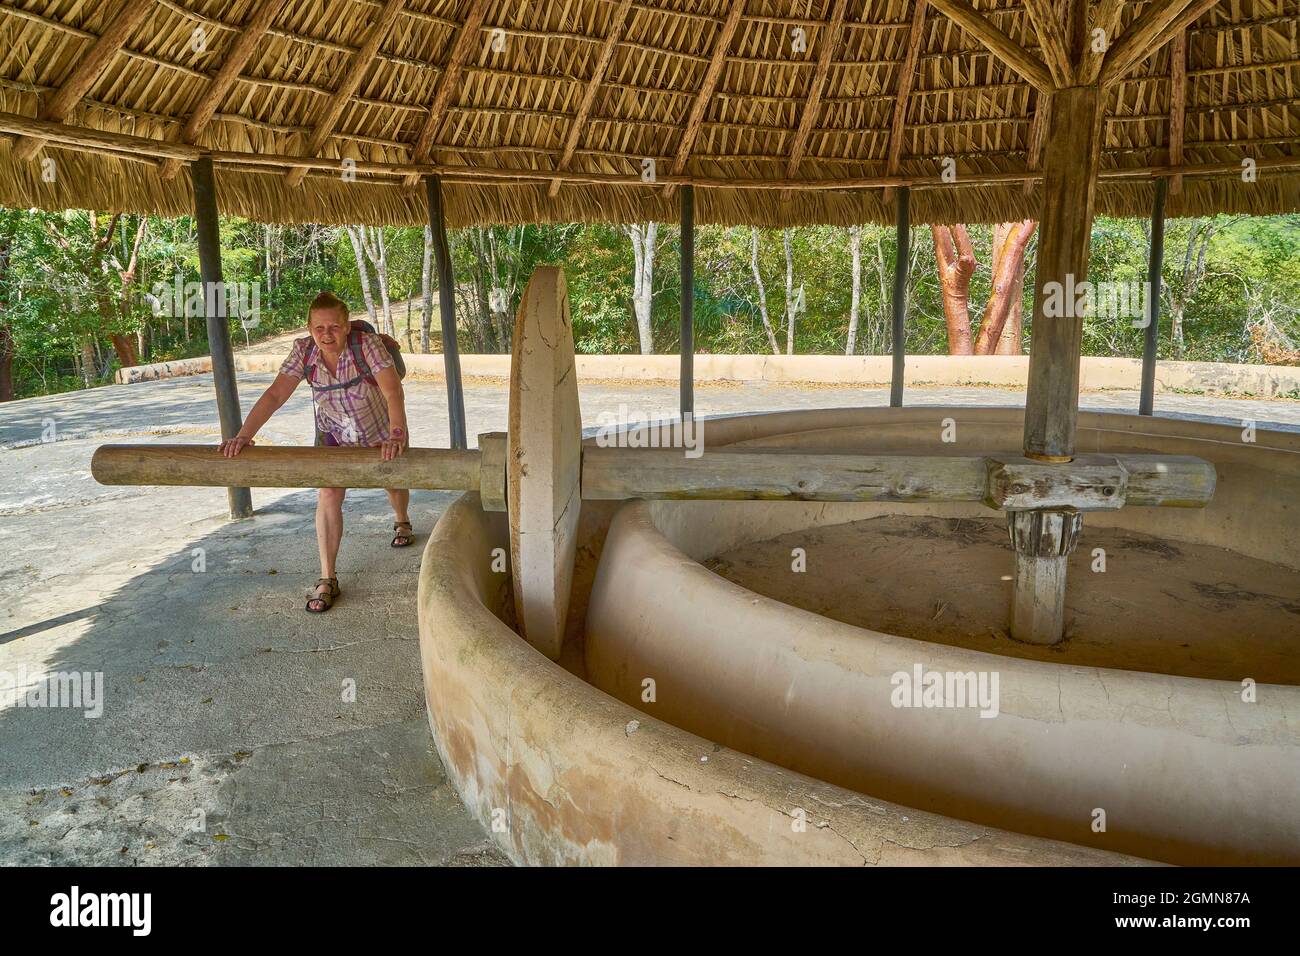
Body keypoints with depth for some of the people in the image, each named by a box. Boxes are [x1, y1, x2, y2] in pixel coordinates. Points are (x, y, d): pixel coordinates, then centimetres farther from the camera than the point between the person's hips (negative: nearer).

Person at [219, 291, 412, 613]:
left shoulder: (366, 343, -30)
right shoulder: (303, 351, -20)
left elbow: (393, 390, -40)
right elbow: (274, 395, -26)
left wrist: (396, 434, -54)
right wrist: (244, 435, -38)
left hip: (381, 432, -1)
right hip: (334, 435, 2)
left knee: (393, 482, 20)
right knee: (327, 494, -13)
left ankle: (401, 522, 58)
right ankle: (327, 579, -6)